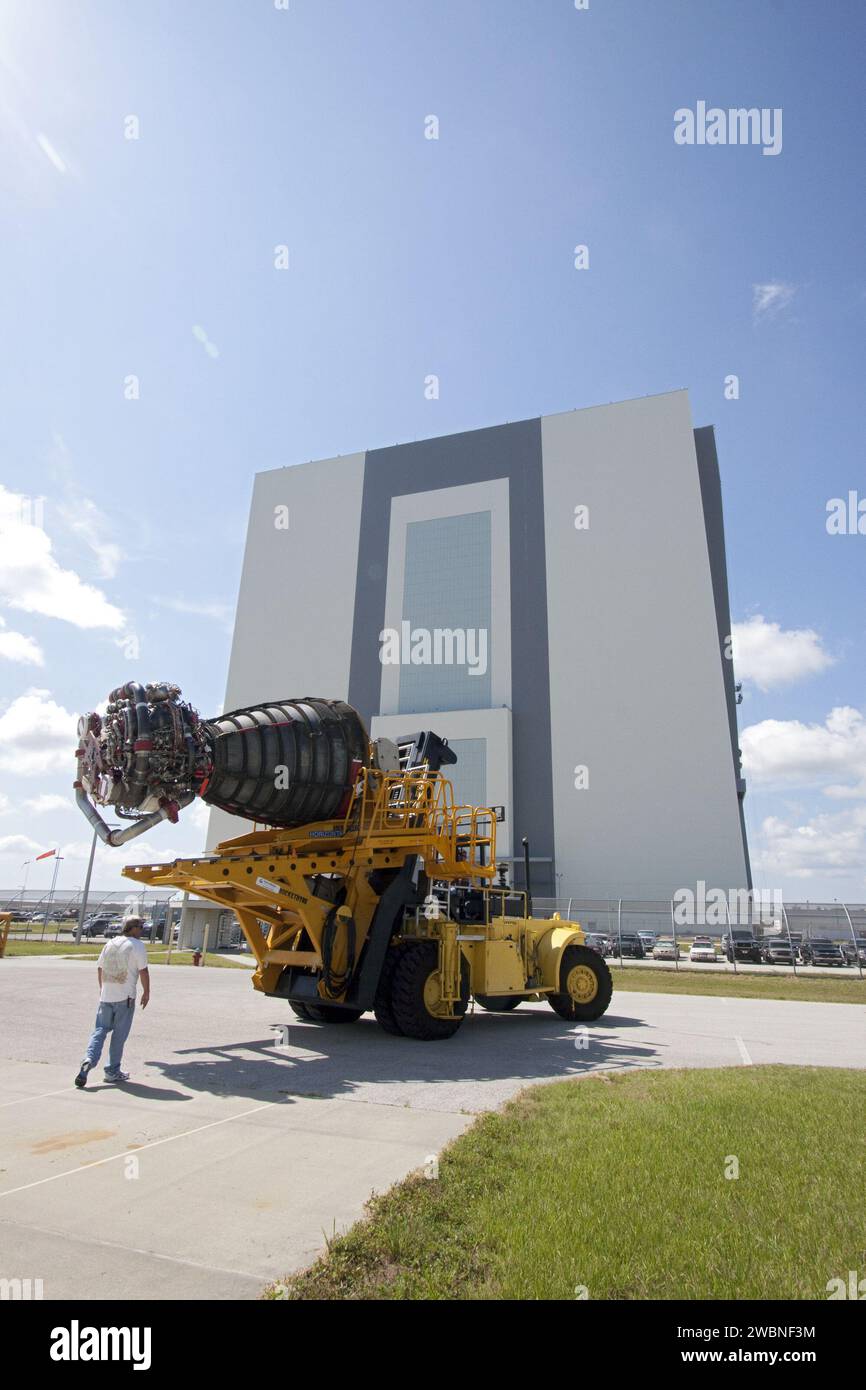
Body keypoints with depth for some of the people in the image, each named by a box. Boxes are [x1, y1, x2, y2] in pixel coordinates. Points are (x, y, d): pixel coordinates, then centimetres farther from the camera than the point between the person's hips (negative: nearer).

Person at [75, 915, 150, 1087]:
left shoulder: (110, 943, 11)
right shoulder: (137, 945, -9)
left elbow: (100, 968, 19)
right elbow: (143, 971, -11)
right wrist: (146, 992, 0)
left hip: (106, 996, 5)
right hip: (125, 997, -5)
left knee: (100, 1030, 11)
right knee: (119, 1034, 5)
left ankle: (88, 1060, -10)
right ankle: (113, 1071, 12)